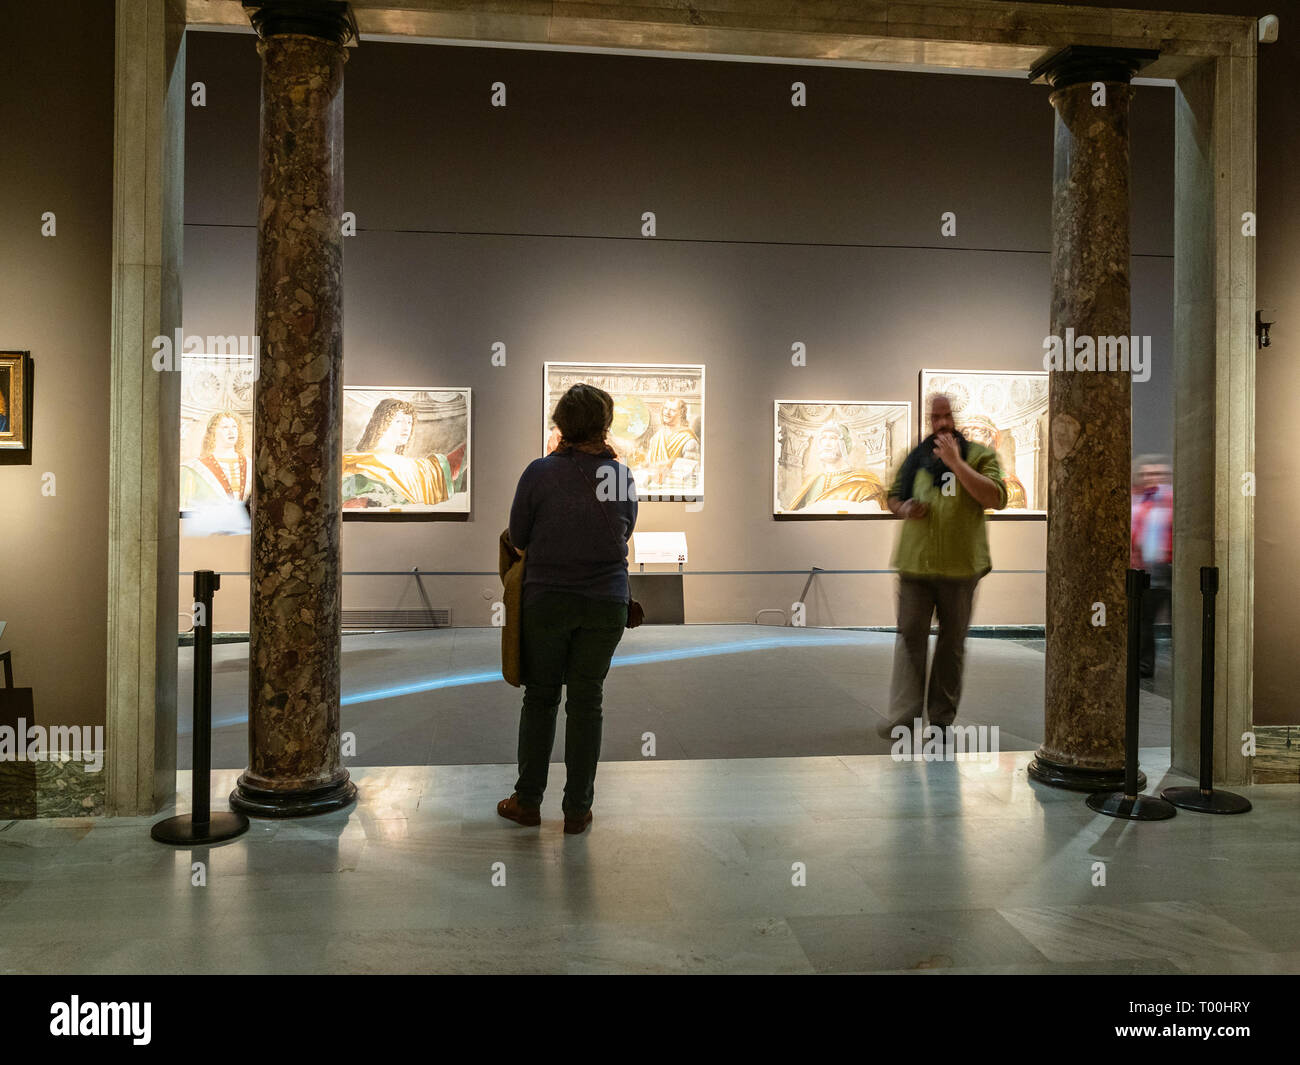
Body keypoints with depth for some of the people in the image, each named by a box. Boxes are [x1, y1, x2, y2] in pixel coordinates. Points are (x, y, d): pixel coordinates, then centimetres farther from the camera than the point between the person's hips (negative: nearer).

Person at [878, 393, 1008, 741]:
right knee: (910, 636, -4)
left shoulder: (979, 455, 2)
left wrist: (956, 462, -18)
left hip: (960, 566, -2)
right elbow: (894, 495, 22)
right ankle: (904, 715, -4)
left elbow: (996, 498, -13)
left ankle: (942, 717, 18)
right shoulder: (916, 457, 12)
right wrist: (903, 508, -3)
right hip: (915, 564, 2)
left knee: (952, 642, 7)